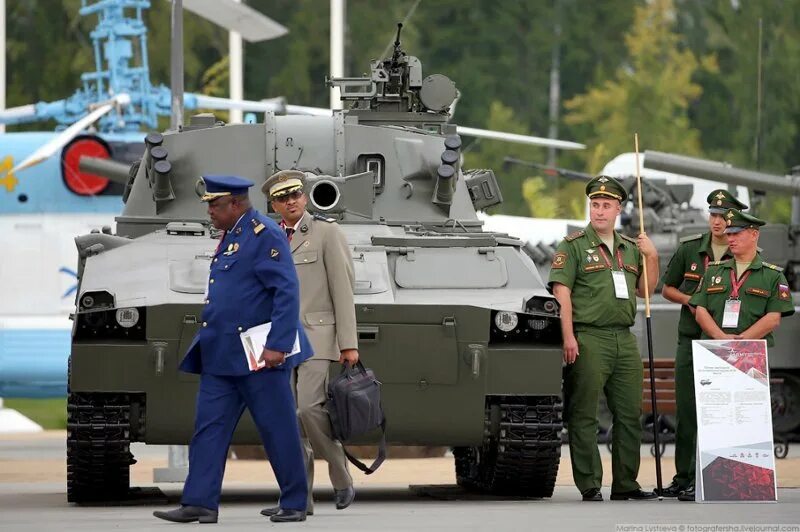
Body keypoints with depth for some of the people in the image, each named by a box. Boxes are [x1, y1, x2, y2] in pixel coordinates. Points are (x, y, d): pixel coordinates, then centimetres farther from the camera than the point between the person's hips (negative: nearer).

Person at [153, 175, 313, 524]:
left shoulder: (264, 235, -13)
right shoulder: (230, 236, 15)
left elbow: (287, 292, -19)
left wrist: (277, 346, -23)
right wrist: (207, 341, 20)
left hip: (258, 355, -9)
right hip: (221, 357, 9)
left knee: (278, 430, 0)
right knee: (208, 426, 4)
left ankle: (295, 504, 9)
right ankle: (199, 503, 3)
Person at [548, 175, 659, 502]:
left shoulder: (630, 248, 17)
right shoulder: (573, 246, 0)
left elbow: (646, 290, 22)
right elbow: (561, 291, -7)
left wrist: (652, 257, 7)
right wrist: (568, 337, -16)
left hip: (624, 340, 6)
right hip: (588, 338, -6)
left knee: (630, 414, 6)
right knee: (584, 416, -5)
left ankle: (625, 484, 13)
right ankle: (589, 486, -3)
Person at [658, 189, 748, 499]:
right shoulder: (689, 249, 7)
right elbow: (667, 289, 16)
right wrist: (689, 300, -4)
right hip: (691, 341, 2)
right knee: (686, 411, 3)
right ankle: (684, 476, 9)